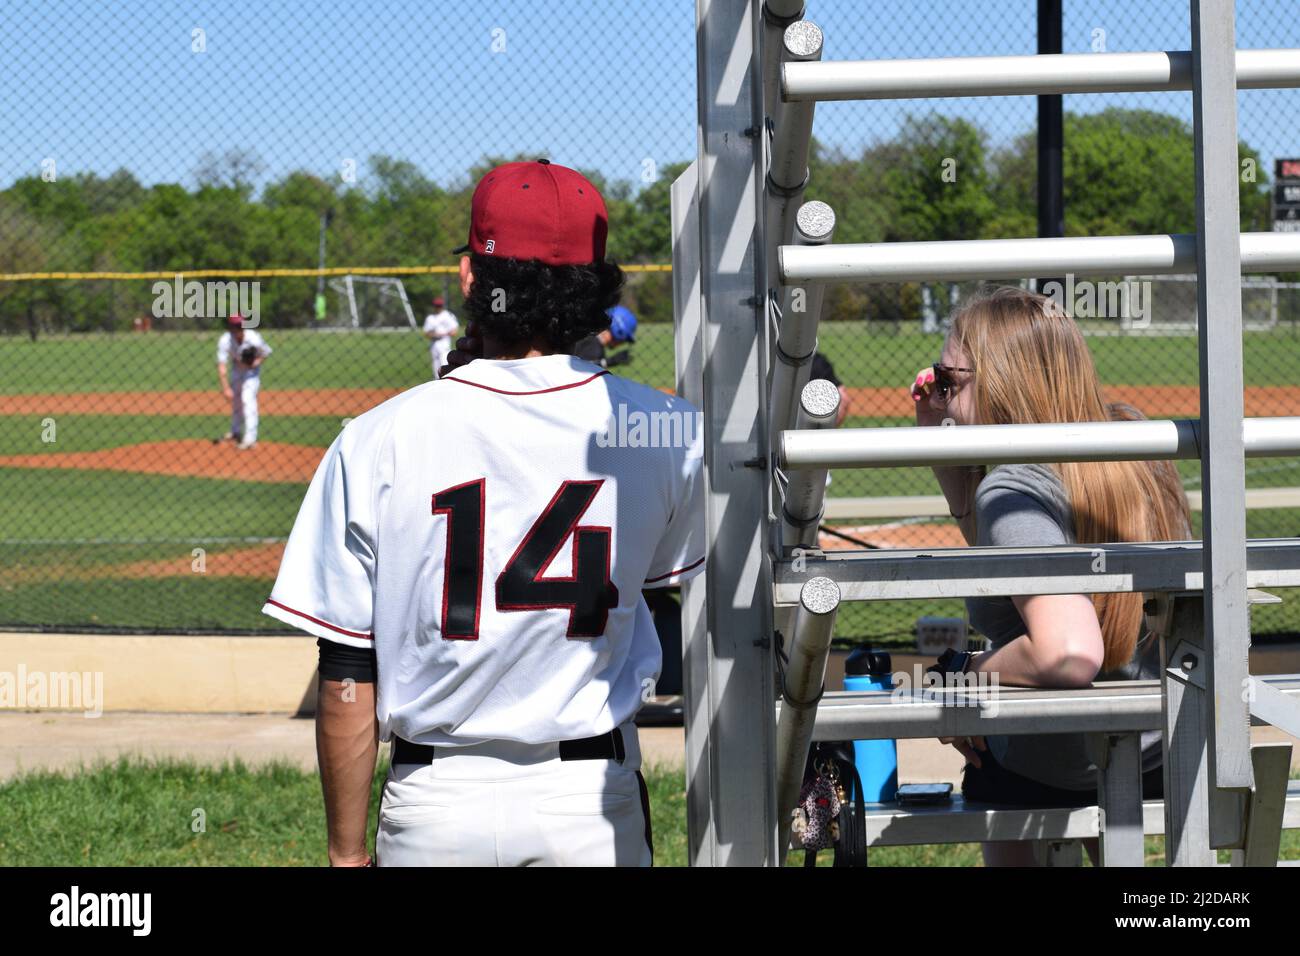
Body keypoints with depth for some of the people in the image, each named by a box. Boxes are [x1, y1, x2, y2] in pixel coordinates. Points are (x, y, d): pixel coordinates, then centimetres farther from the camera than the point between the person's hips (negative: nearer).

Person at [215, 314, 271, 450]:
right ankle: (235, 431, 40)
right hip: (236, 369, 4)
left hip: (252, 369, -4)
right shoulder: (225, 341, -30)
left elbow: (265, 353, -12)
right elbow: (221, 366, -32)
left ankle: (250, 438, -20)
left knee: (248, 399, -18)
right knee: (235, 399, 18)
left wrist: (255, 363, -31)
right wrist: (226, 388, -40)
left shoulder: (254, 339, -33)